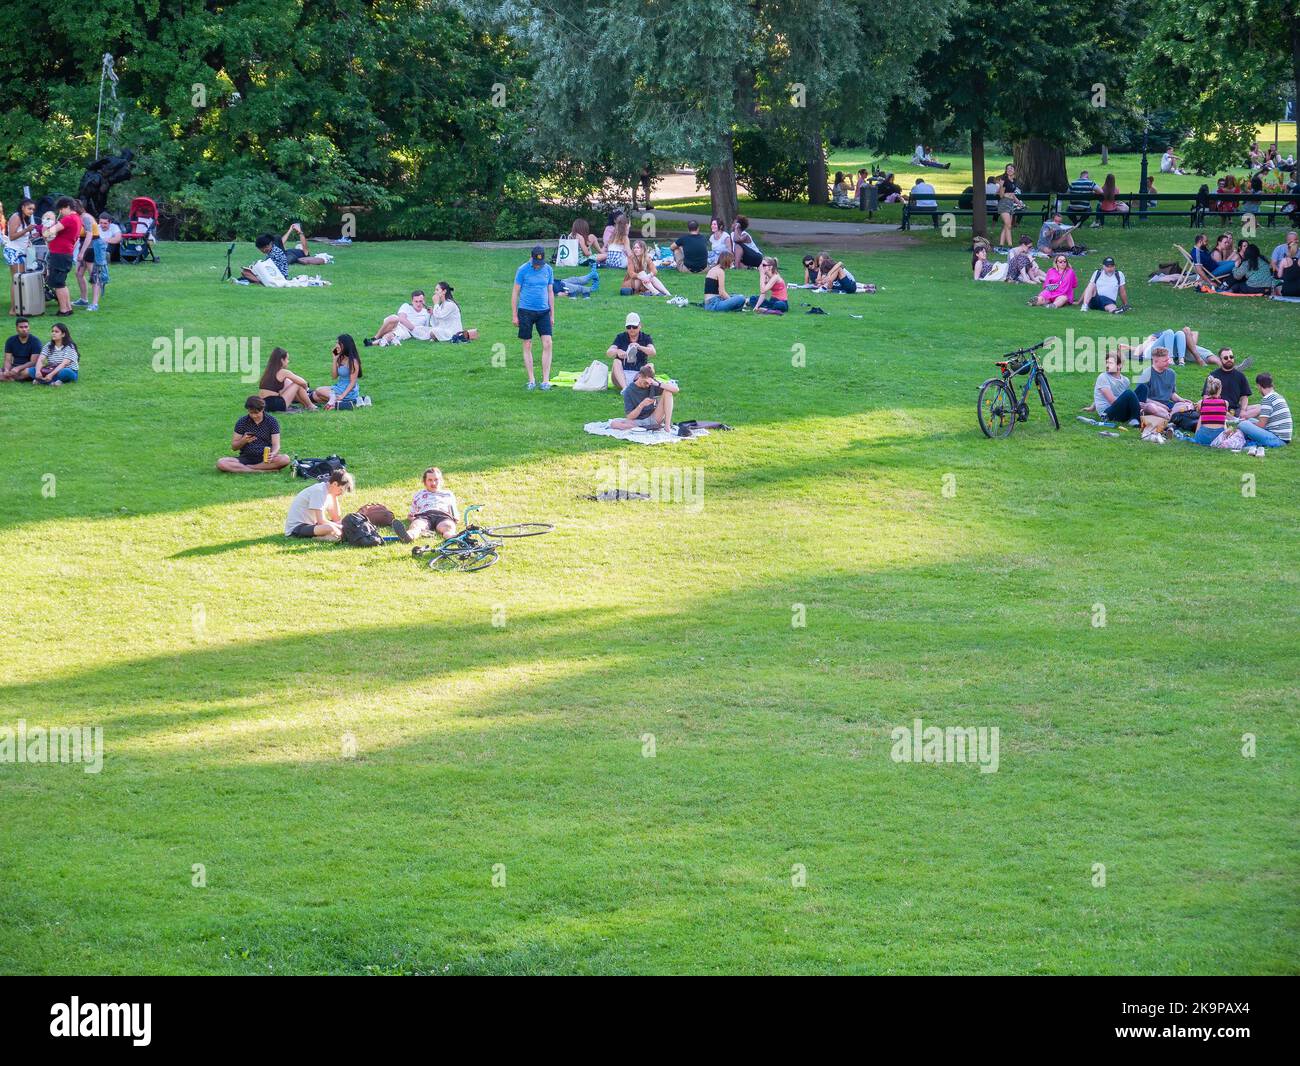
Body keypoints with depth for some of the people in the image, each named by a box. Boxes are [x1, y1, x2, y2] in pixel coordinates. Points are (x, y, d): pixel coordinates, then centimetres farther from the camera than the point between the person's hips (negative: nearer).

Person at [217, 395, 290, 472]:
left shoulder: (271, 422, -1)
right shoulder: (242, 422, 1)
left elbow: (276, 445, -6)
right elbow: (234, 447, 4)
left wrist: (272, 454, -29)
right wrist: (243, 441, -18)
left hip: (265, 458, -1)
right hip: (246, 458, 1)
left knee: (285, 459, -33)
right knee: (221, 463, -27)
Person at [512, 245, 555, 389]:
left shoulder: (548, 269, 6)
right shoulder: (523, 270, -4)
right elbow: (515, 292, 0)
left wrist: (552, 315, 13)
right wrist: (514, 315, -1)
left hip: (543, 312, 3)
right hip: (526, 311, -2)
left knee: (547, 344, -7)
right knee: (527, 346, 3)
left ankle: (545, 380, -4)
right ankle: (531, 380, 11)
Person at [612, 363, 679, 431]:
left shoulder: (653, 385, -4)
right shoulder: (629, 391, -9)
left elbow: (675, 389, -12)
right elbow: (629, 417, -12)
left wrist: (658, 384, -24)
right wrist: (642, 405, -28)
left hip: (653, 419, 2)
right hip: (638, 421, -2)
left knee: (667, 391, -13)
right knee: (614, 423, -28)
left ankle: (667, 425, -21)